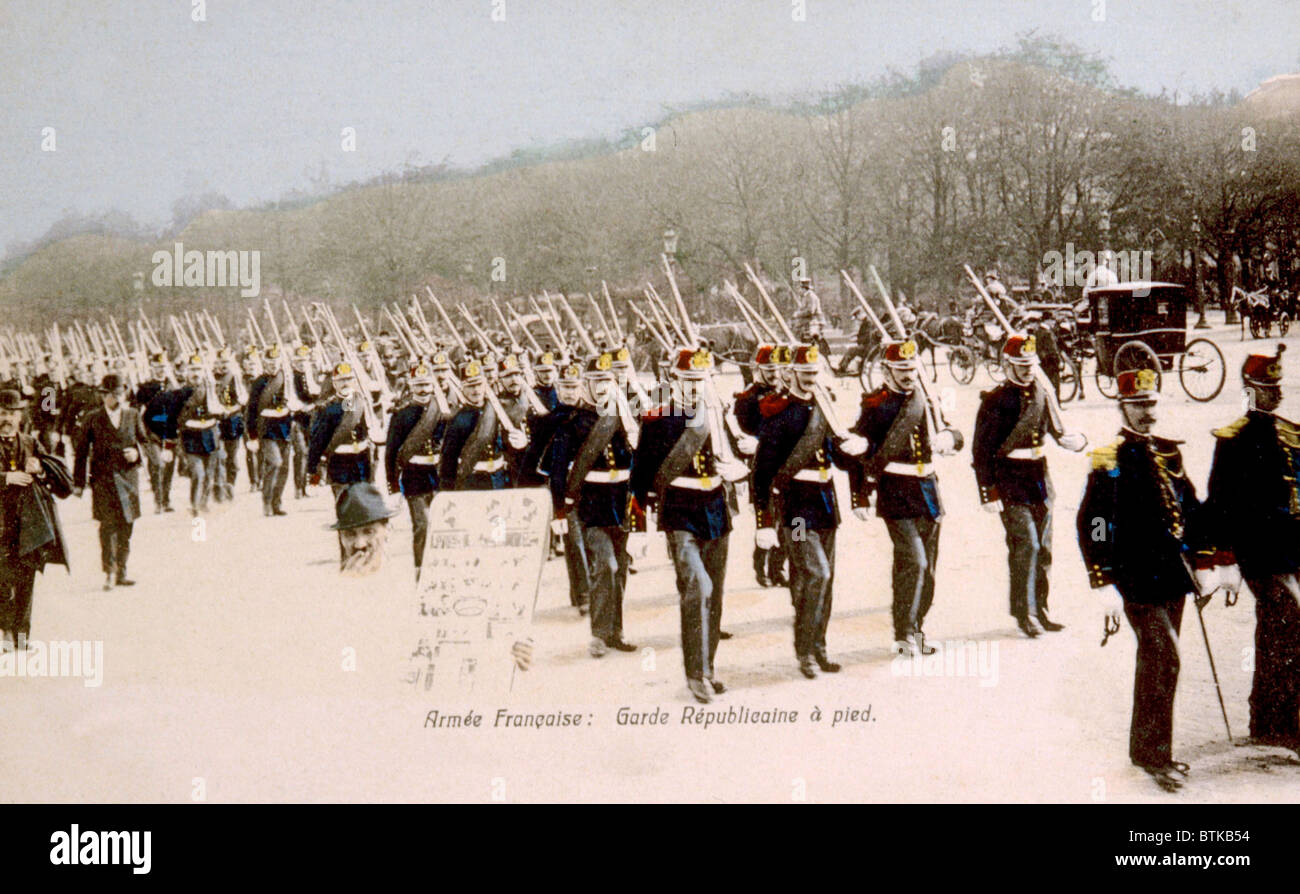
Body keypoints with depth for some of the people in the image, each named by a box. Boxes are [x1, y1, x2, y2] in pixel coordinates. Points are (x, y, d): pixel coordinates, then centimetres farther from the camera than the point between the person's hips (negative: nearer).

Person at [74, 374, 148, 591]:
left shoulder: (133, 415, 9)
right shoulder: (93, 418, 3)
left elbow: (143, 441, 17)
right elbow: (82, 450, 4)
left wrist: (137, 452, -8)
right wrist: (79, 482, 0)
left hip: (128, 475, 3)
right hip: (103, 477, -3)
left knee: (126, 526, 6)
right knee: (108, 524, -11)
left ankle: (121, 572, 14)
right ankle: (109, 572, -7)